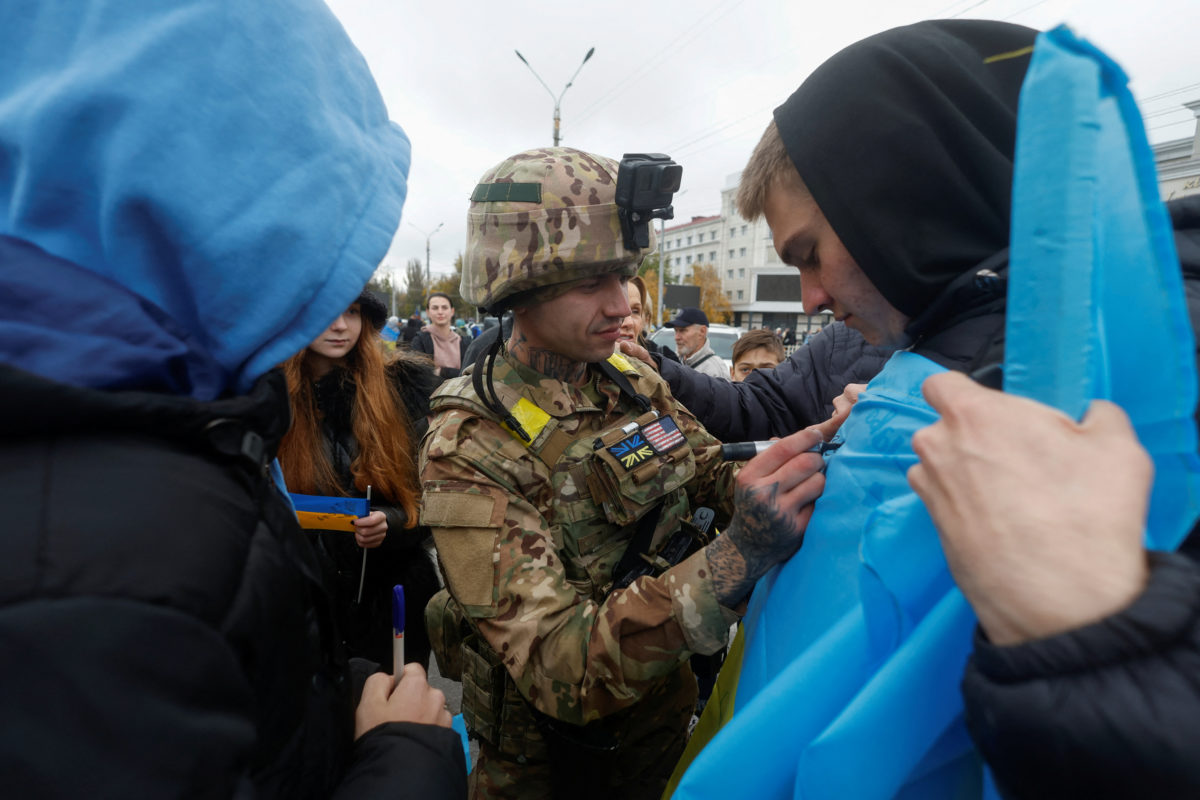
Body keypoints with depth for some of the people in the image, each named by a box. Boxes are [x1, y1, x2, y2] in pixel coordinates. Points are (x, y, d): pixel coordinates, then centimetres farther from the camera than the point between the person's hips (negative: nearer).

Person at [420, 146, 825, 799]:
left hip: (663, 707, 5)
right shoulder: (467, 449, -27)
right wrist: (735, 557, -45)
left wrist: (784, 476, -22)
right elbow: (558, 670, -33)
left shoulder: (637, 383, -10)